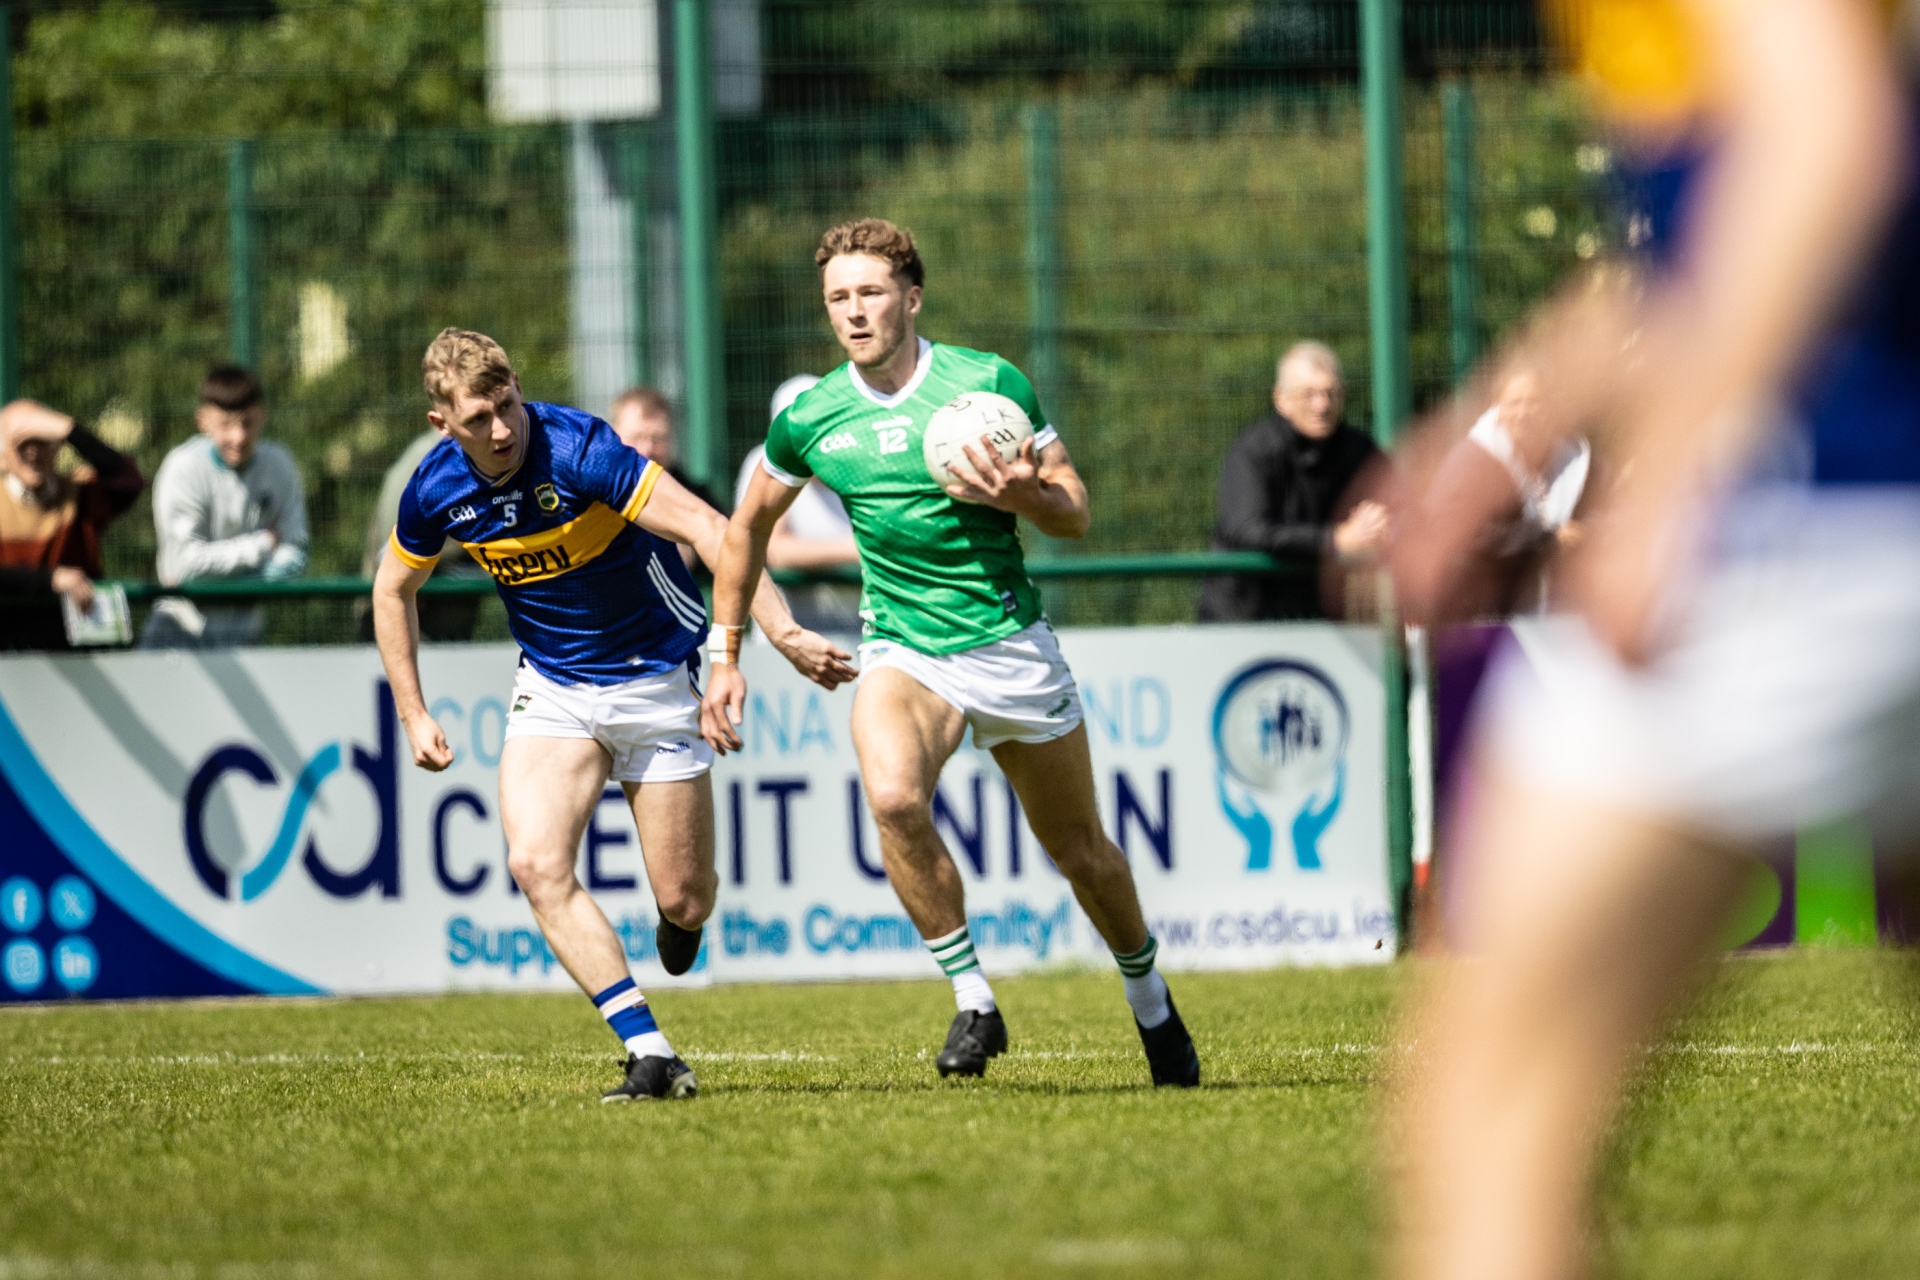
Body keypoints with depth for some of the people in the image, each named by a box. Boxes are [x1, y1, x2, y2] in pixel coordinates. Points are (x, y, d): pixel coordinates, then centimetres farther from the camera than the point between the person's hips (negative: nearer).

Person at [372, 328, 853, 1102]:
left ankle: (679, 921, 39)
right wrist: (413, 715, 8)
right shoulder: (436, 491, -10)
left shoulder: (576, 450, -26)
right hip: (553, 687, 4)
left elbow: (710, 531, -32)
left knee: (683, 900, -2)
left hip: (656, 679, -4)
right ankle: (649, 1054, -19)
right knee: (537, 865, -20)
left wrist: (783, 632, -42)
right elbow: (394, 590, 11)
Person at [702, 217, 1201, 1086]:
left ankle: (1149, 1001, 39)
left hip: (1012, 646, -1)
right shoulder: (810, 419, -2)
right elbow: (749, 526, 15)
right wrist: (725, 656, 12)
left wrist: (1022, 495, -25)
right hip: (903, 650, 1)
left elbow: (1076, 514, -3)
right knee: (894, 797, -31)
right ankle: (972, 1000, -17)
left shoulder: (990, 384, -8)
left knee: (1079, 850, 11)